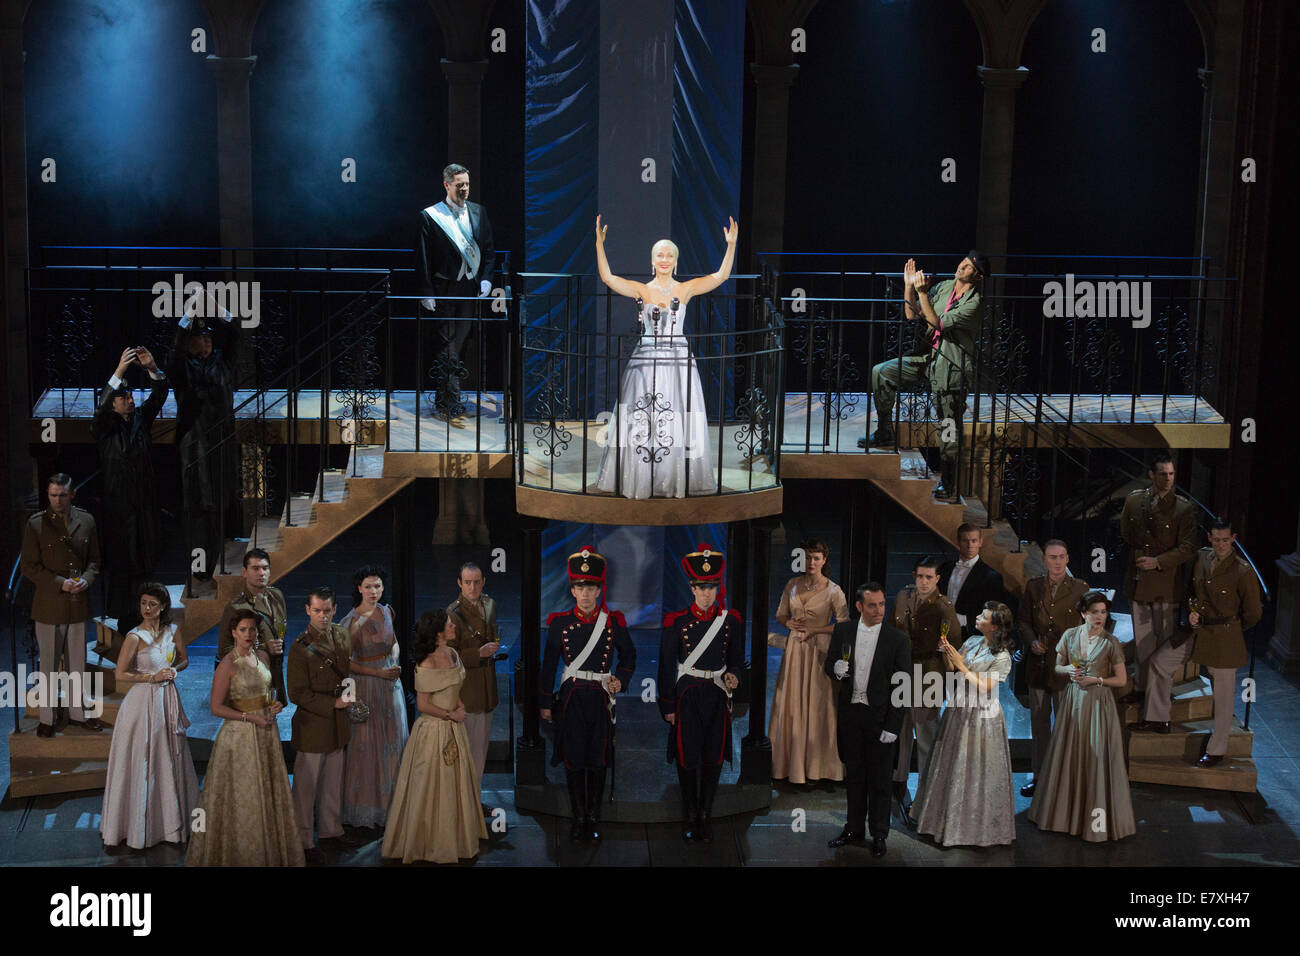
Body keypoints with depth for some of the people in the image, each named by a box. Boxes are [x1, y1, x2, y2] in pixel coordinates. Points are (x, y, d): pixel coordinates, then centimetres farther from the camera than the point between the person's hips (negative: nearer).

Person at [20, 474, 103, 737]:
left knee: (78, 664, 12)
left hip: (78, 606, 3)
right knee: (48, 666, 4)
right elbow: (29, 567, -6)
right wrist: (61, 583, -16)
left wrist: (86, 579, -9)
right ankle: (46, 719, 14)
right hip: (49, 606, -3)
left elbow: (94, 560, 12)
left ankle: (78, 713, 25)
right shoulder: (36, 524, -7)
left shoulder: (86, 521, 4)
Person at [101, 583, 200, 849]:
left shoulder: (173, 631, 2)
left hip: (168, 701, 5)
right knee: (141, 762, 1)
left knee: (169, 759, 12)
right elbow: (120, 674, -12)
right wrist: (152, 677, -16)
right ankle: (139, 824, 13)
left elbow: (183, 659, 16)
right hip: (142, 700, -5)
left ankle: (170, 817, 25)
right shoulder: (135, 637, -13)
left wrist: (174, 670, -5)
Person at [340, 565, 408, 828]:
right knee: (364, 744, 0)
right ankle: (364, 807, 12)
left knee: (392, 741, 11)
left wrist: (395, 664, -2)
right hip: (365, 685, -6)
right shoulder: (351, 621, -14)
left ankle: (388, 800, 25)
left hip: (390, 684, 6)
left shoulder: (386, 612, 3)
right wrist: (379, 673, -18)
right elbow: (346, 662, -13)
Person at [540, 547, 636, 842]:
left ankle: (594, 817, 16)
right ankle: (578, 817, 15)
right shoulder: (560, 623, 0)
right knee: (573, 760, 3)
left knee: (598, 761, 4)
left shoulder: (613, 622, 1)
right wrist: (545, 703, 4)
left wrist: (621, 679, -3)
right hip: (571, 697, 0)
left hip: (601, 698, 0)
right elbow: (549, 664, 4)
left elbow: (628, 655, 14)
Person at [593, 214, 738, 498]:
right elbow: (607, 277, -6)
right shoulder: (641, 290, 5)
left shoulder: (686, 289, 5)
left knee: (675, 422, -1)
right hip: (645, 360, 0)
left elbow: (721, 275, -1)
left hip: (678, 360, 0)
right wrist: (599, 244, -14)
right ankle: (641, 479, 6)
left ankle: (677, 481, 6)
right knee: (640, 421, -1)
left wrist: (731, 245, -11)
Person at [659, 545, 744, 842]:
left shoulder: (731, 621, 4)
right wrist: (668, 706, -2)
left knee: (713, 758, 4)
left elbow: (737, 658, 13)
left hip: (717, 695, 2)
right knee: (687, 758, 0)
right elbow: (667, 665, 0)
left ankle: (706, 816, 16)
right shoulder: (677, 621, -2)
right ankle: (689, 818, 12)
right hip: (687, 695, -2)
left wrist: (733, 675, -10)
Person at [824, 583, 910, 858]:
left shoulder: (897, 639, -6)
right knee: (853, 775, 13)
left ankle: (879, 835, 15)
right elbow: (828, 666, 12)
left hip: (879, 716, -3)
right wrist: (836, 668, -13)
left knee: (880, 779, 4)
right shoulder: (843, 631, 3)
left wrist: (892, 726, -11)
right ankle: (854, 829, 24)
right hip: (849, 713, 3)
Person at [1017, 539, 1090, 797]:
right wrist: (1032, 642, -8)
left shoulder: (1080, 588, -3)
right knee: (1039, 722, 12)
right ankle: (1039, 774, 23)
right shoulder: (1033, 587, 6)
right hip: (1038, 665, 3)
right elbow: (1024, 621, 10)